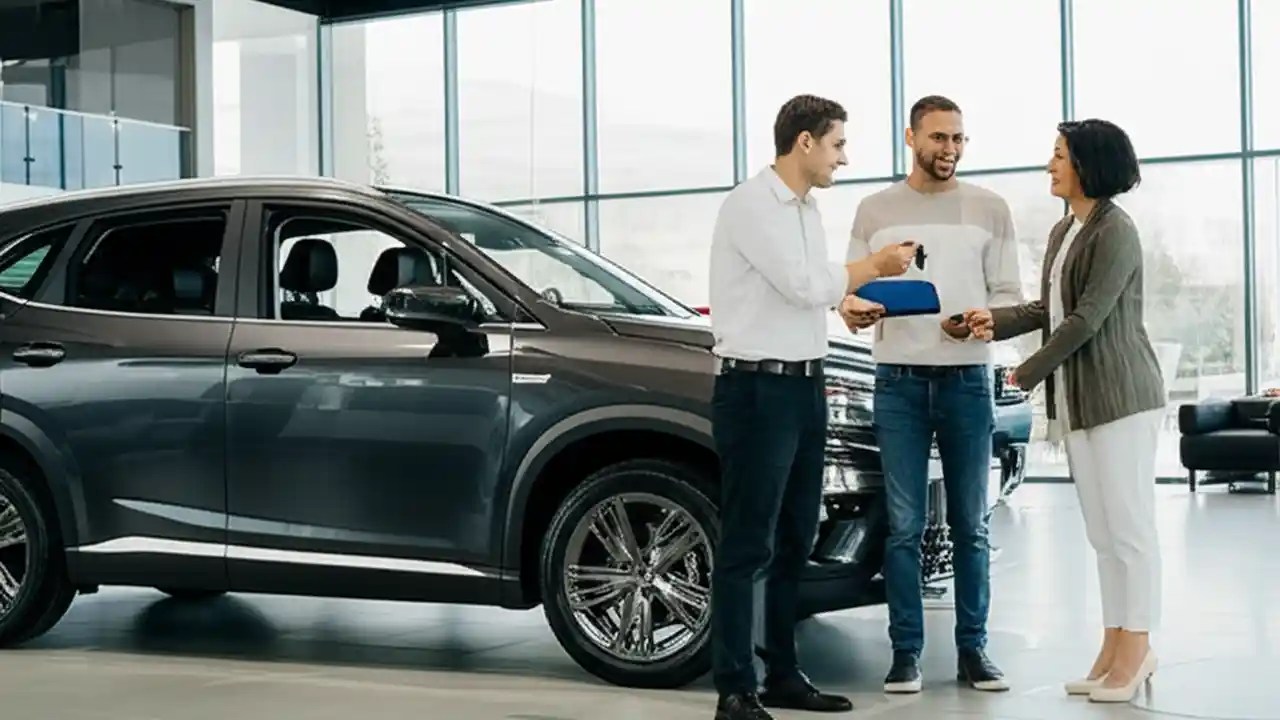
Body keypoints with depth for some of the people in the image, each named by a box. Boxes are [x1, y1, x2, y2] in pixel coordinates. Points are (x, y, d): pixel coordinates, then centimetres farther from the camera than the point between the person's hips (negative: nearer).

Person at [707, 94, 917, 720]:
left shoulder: (806, 208, 15)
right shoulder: (750, 204, -12)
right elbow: (805, 285, -16)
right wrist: (877, 265, -4)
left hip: (804, 385, 9)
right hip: (757, 387, -9)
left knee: (794, 540, 12)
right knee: (747, 544, -6)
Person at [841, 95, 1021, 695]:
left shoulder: (990, 210, 7)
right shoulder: (874, 211, 9)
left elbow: (1009, 295, 4)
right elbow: (851, 287, 8)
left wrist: (977, 320, -17)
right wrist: (851, 309, -16)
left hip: (968, 379, 0)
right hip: (899, 380, 0)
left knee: (971, 524, 5)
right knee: (904, 526, 0)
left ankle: (972, 648, 12)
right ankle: (906, 651, 5)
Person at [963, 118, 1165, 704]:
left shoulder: (1115, 231, -13)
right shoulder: (1063, 230, 14)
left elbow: (1087, 318, -17)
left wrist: (1028, 372, -11)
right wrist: (998, 321, 3)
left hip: (1119, 396, -9)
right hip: (1076, 401, 9)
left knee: (1128, 524, -2)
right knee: (1102, 529, 11)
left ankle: (1137, 646, 6)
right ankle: (1115, 646, 17)